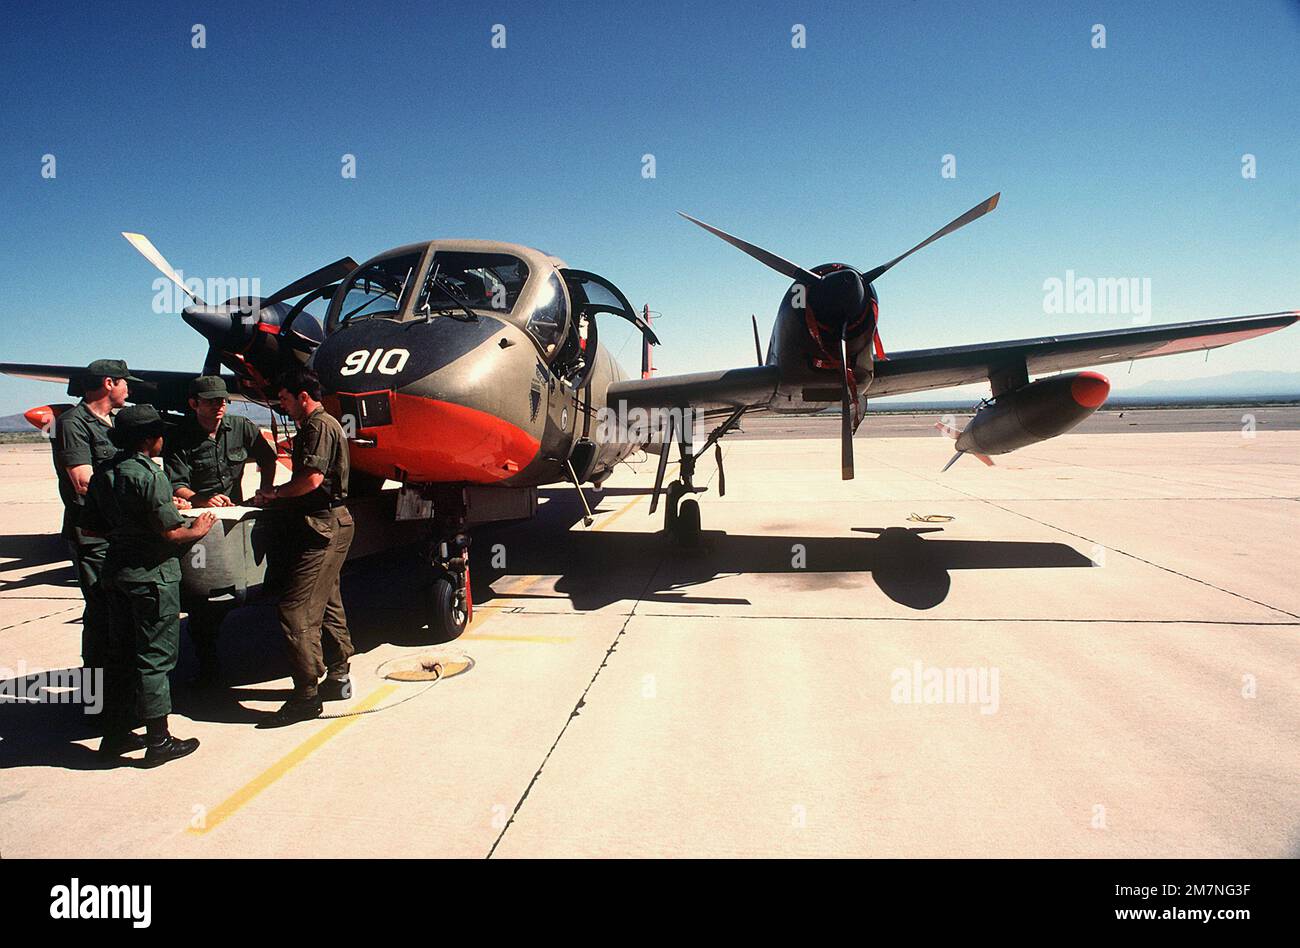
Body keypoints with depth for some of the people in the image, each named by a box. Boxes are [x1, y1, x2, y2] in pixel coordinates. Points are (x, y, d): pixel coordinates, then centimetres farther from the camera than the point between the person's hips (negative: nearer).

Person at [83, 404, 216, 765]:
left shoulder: (104, 474, 6)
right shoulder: (149, 475, -18)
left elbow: (90, 524, 12)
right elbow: (168, 532, -19)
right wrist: (198, 529, -1)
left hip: (116, 572, 8)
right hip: (152, 575, -8)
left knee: (119, 654, 16)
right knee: (155, 657, 0)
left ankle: (115, 733, 27)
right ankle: (158, 741, 8)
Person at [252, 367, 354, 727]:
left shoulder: (319, 426, -13)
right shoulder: (317, 425, 20)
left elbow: (312, 479, -23)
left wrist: (274, 493, -8)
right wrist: (276, 498, 8)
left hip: (322, 527, -11)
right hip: (327, 525, 11)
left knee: (296, 609, -10)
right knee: (327, 604, 17)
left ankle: (306, 696, -7)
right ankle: (337, 678, 26)